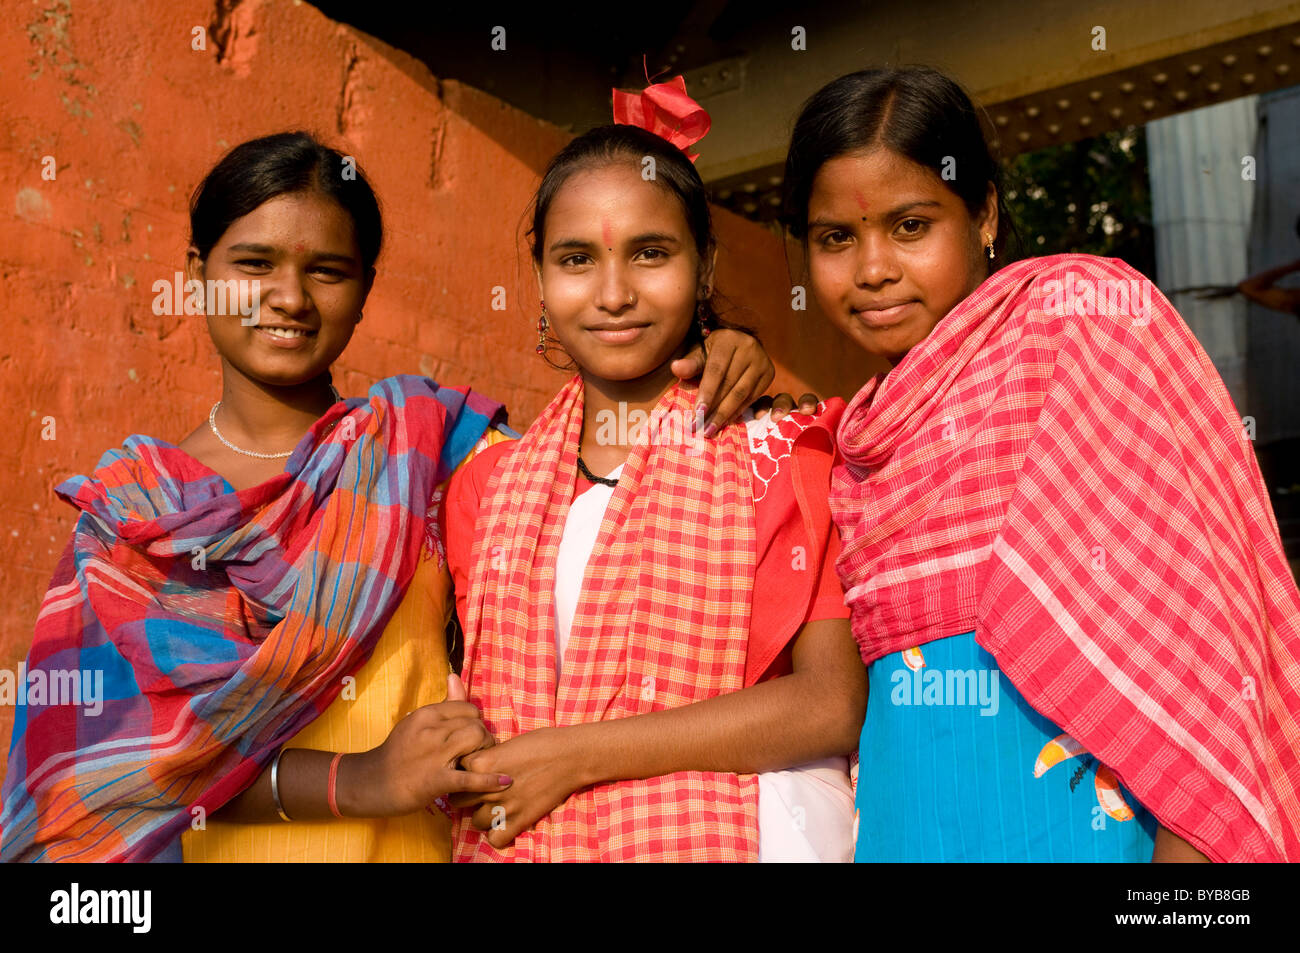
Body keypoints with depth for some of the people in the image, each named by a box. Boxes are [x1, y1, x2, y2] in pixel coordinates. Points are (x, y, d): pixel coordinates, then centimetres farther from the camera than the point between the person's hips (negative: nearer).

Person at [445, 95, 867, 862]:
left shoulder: (782, 455, -4)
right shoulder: (486, 485, 7)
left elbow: (836, 705, -13)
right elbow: (470, 696, 14)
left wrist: (573, 755, -15)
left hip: (731, 831, -3)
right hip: (518, 841, 3)